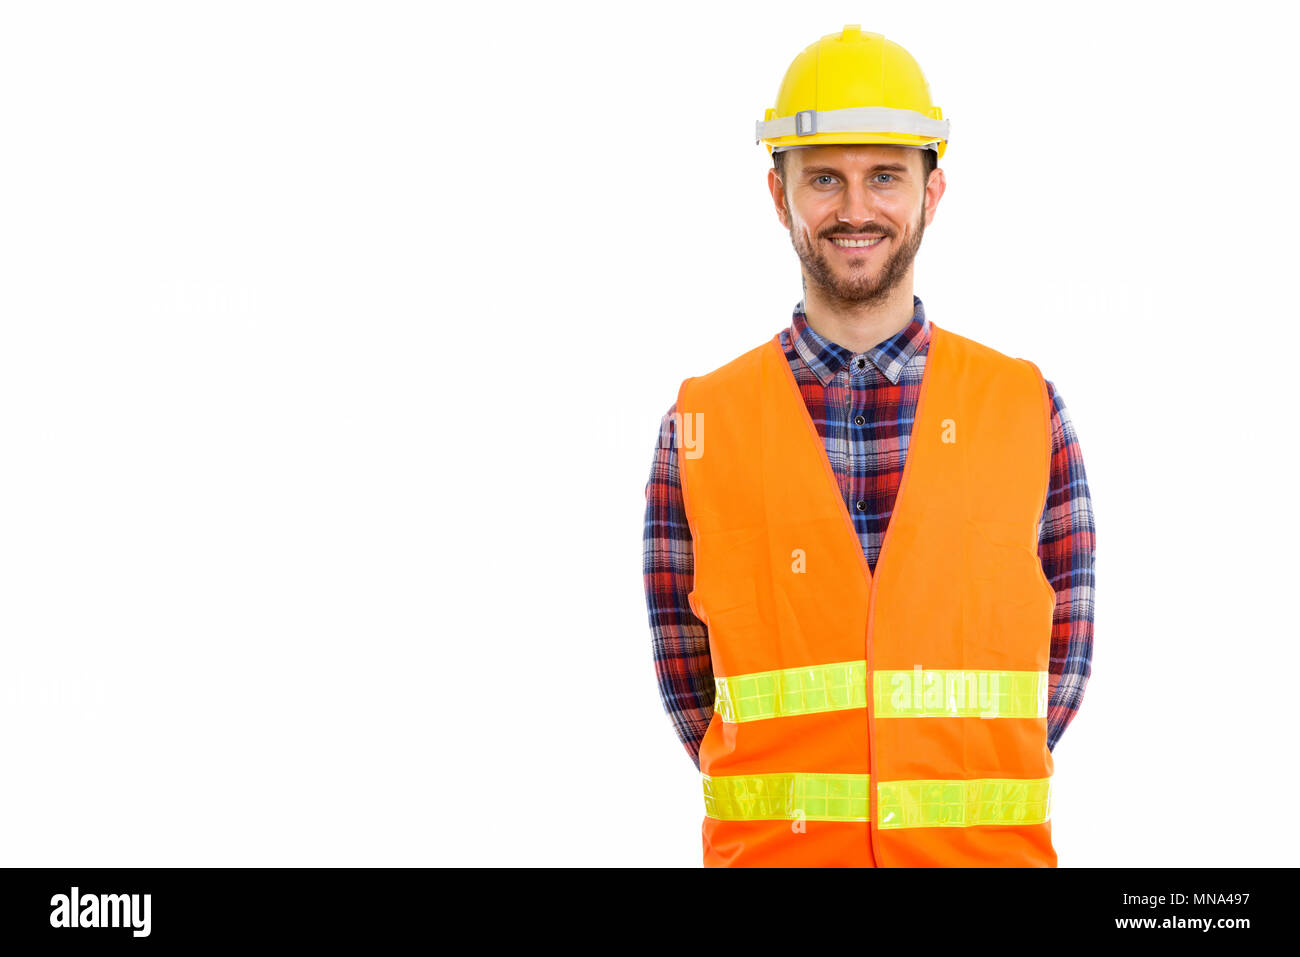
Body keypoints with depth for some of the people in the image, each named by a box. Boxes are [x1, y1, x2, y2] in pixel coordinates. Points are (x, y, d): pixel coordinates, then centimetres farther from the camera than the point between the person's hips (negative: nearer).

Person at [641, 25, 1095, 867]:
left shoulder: (1029, 410, 3)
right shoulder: (702, 423, 1)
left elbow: (1061, 664, 6)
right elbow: (688, 675, 5)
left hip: (985, 853, 1)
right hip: (772, 852, 0)